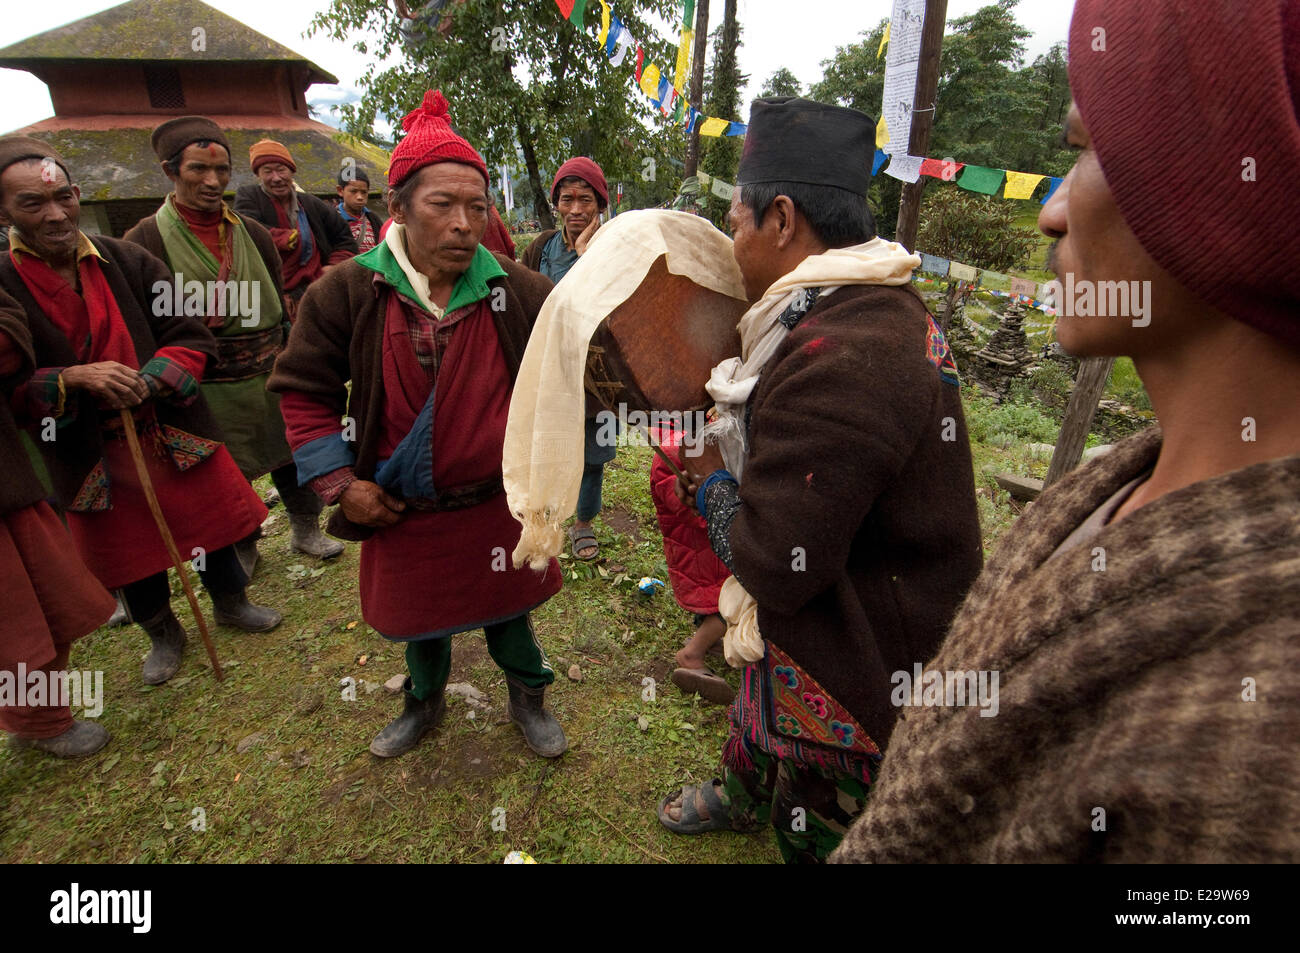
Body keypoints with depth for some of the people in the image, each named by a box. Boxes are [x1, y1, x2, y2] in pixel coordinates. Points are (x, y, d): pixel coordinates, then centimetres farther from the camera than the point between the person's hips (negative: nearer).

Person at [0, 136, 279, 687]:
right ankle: (163, 635, 41)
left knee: (208, 521, 15)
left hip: (176, 433, 1)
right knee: (132, 551, 16)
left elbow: (192, 337, -4)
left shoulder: (130, 263, -7)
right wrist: (71, 380, -26)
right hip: (93, 458, 0)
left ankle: (230, 603, 42)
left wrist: (148, 381, -21)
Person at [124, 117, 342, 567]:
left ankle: (305, 529, 33)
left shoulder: (251, 232, 6)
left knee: (293, 457, 13)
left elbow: (281, 305, 14)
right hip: (210, 391, -3)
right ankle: (241, 551, 31)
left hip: (272, 378, 3)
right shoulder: (146, 240, -7)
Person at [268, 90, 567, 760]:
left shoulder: (517, 290, -13)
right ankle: (425, 702, 54)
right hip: (401, 511, 1)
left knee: (507, 609, 19)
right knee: (417, 616, 24)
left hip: (498, 504, -1)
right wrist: (339, 483, -7)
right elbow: (303, 390, -3)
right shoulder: (347, 292, -12)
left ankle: (528, 698, 48)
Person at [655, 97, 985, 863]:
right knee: (759, 714, 35)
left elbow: (772, 564, -30)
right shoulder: (880, 305, 1)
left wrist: (710, 484, -13)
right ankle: (740, 796, 64)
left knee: (813, 831, 17)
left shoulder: (837, 358, -35)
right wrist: (721, 464, -3)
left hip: (854, 677, -10)